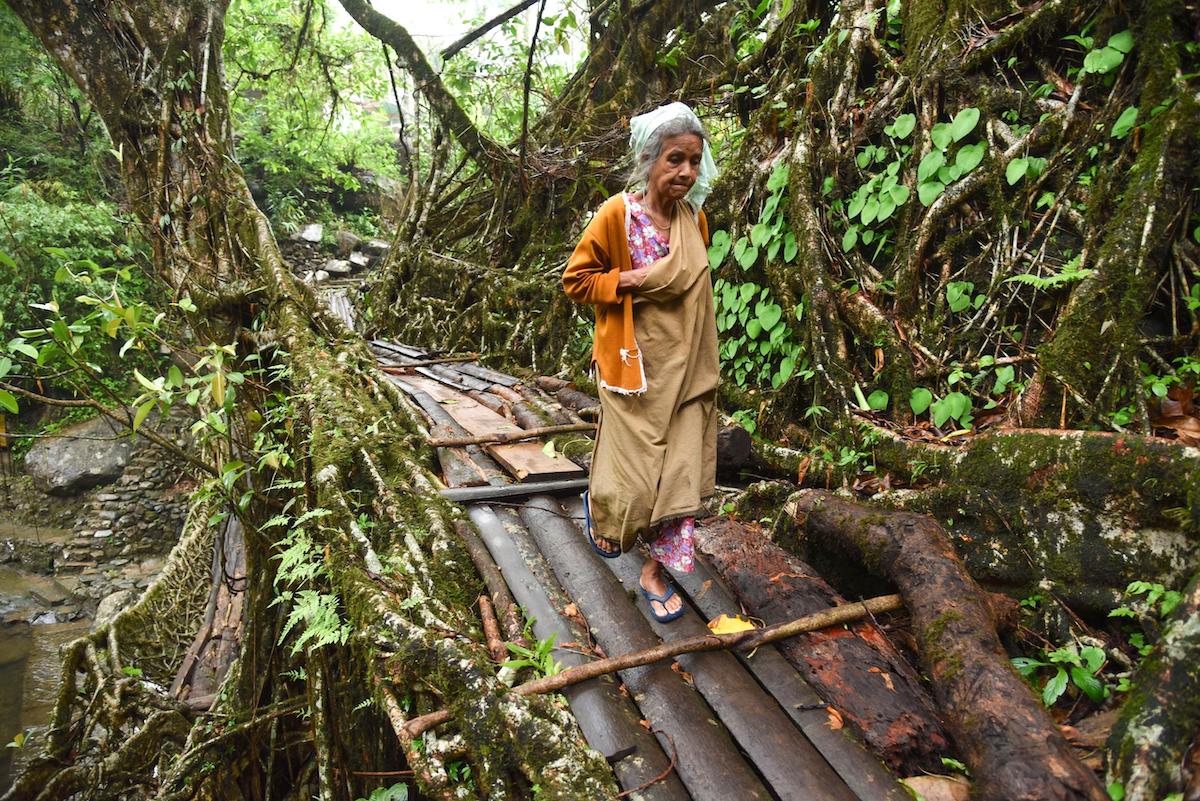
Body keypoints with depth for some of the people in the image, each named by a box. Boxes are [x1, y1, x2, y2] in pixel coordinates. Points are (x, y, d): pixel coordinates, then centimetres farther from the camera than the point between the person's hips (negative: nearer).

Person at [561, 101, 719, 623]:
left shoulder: (695, 218, 3)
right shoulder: (617, 214, -13)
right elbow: (575, 280, -7)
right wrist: (628, 280, -21)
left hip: (685, 369, 5)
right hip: (635, 366, -4)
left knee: (680, 474, 5)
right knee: (634, 470, 6)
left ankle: (655, 572, 22)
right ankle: (598, 503, 42)